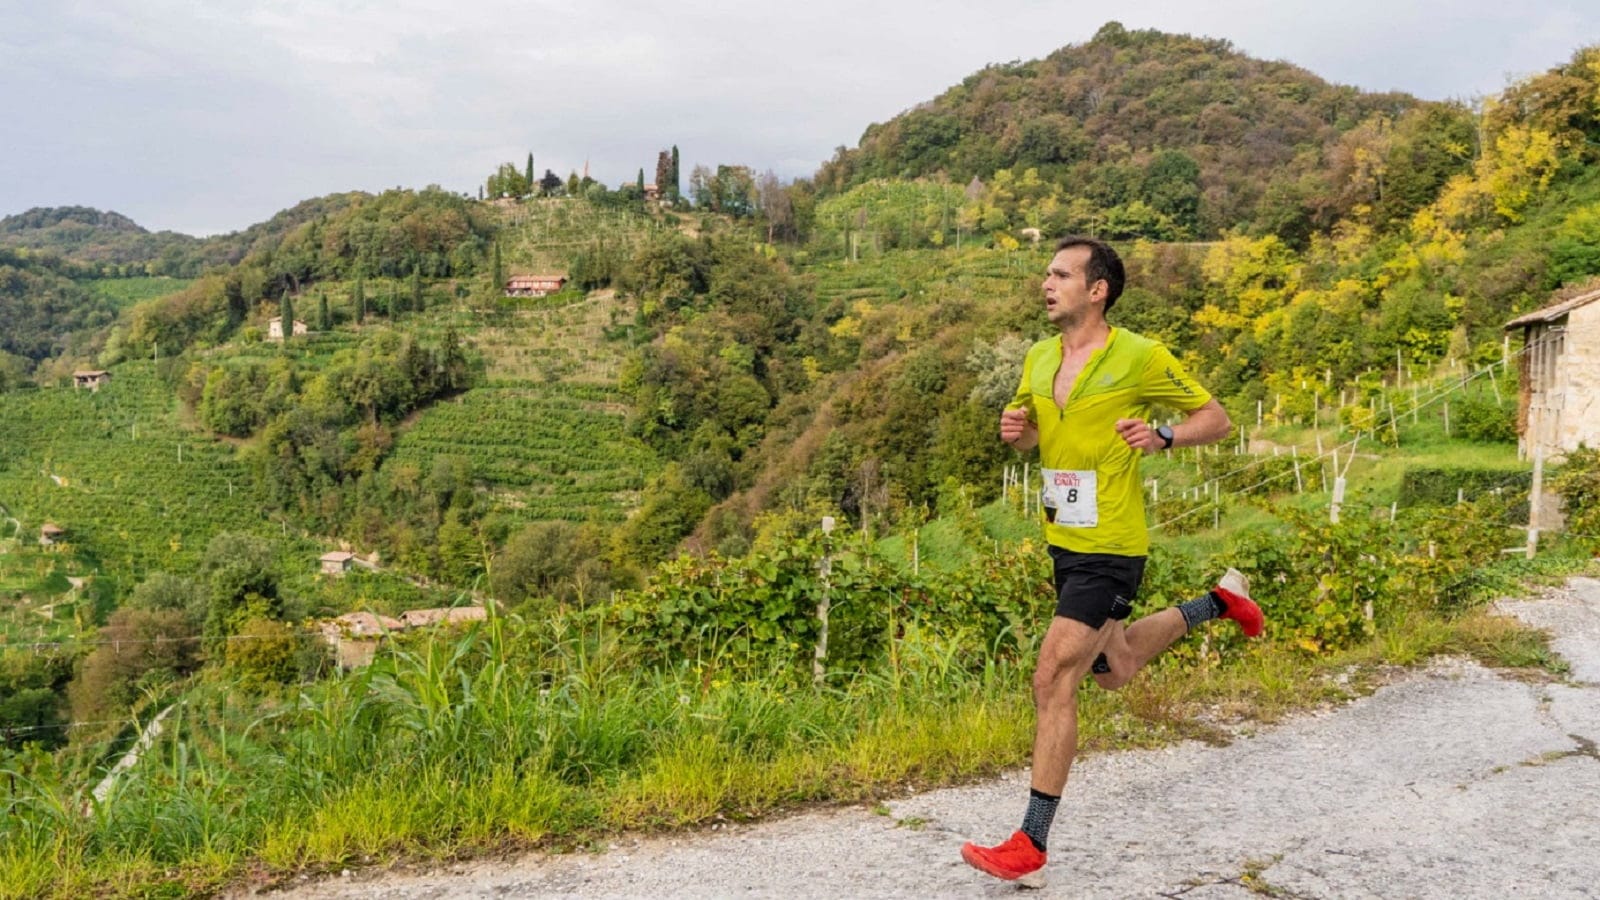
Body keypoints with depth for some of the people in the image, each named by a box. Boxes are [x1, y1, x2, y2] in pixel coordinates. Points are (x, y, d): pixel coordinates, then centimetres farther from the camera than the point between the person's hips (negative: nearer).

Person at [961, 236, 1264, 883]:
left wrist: (1163, 437, -23)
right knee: (1113, 672, 24)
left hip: (1110, 548, -8)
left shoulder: (1141, 357, -13)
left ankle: (1030, 842, -3)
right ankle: (1217, 603, 46)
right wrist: (1015, 429, -4)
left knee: (1053, 680, -13)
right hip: (1064, 541, 8)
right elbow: (1029, 434, 20)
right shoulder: (1039, 358, 6)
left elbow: (1217, 419, -3)